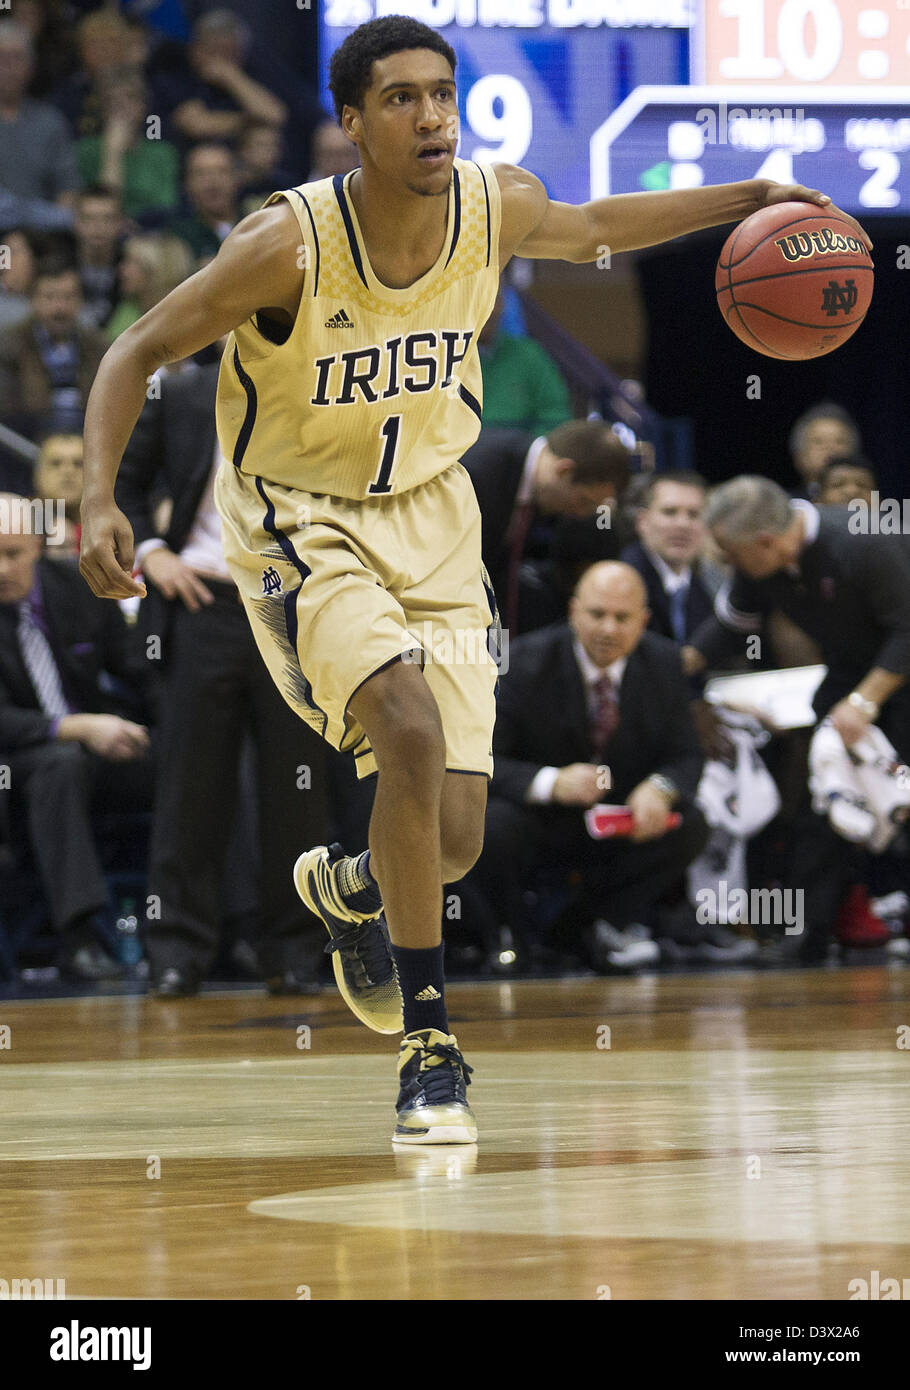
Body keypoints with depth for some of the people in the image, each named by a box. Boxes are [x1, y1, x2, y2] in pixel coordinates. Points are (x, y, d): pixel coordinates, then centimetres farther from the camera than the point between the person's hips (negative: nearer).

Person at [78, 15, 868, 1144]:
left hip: (431, 517, 5)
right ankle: (427, 1043, -18)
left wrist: (741, 201, 6)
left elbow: (585, 231, 14)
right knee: (412, 729, -30)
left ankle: (344, 887, 39)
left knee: (454, 840, 0)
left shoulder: (499, 208, -11)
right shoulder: (289, 244, -24)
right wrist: (99, 498, -28)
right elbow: (140, 350, -15)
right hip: (300, 529, -4)